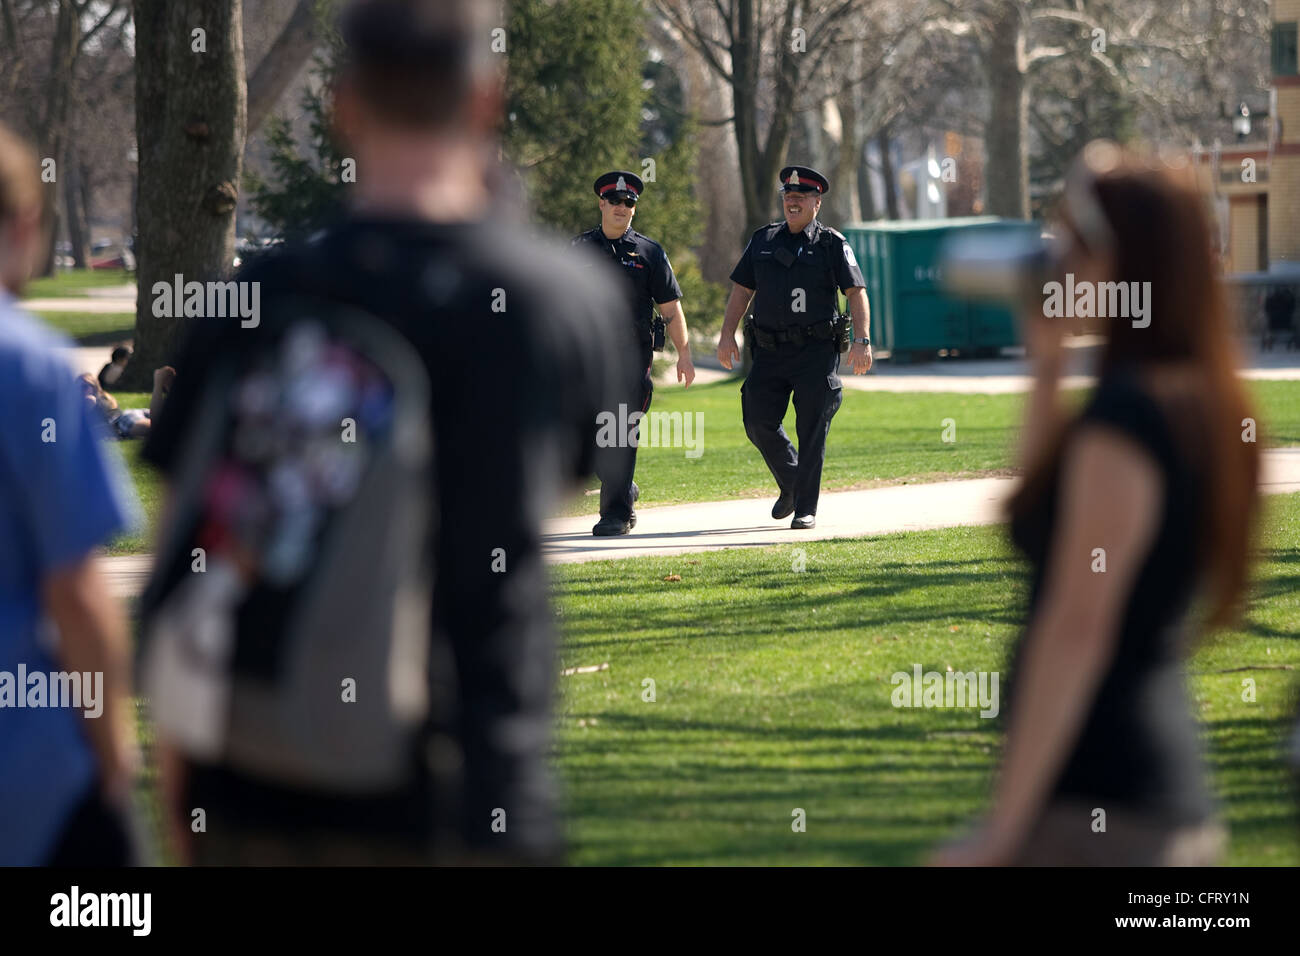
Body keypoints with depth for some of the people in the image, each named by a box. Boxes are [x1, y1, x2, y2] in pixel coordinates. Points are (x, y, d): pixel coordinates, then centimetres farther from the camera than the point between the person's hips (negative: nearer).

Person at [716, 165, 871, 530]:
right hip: (770, 350, 3)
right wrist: (727, 335, 4)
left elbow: (856, 292, -5)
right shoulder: (764, 240, 13)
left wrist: (862, 340, -17)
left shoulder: (832, 244, 2)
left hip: (816, 352, -3)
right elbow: (741, 290, 15)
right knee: (759, 422, -3)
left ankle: (806, 508, 1)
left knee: (812, 431, -5)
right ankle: (790, 483, 21)